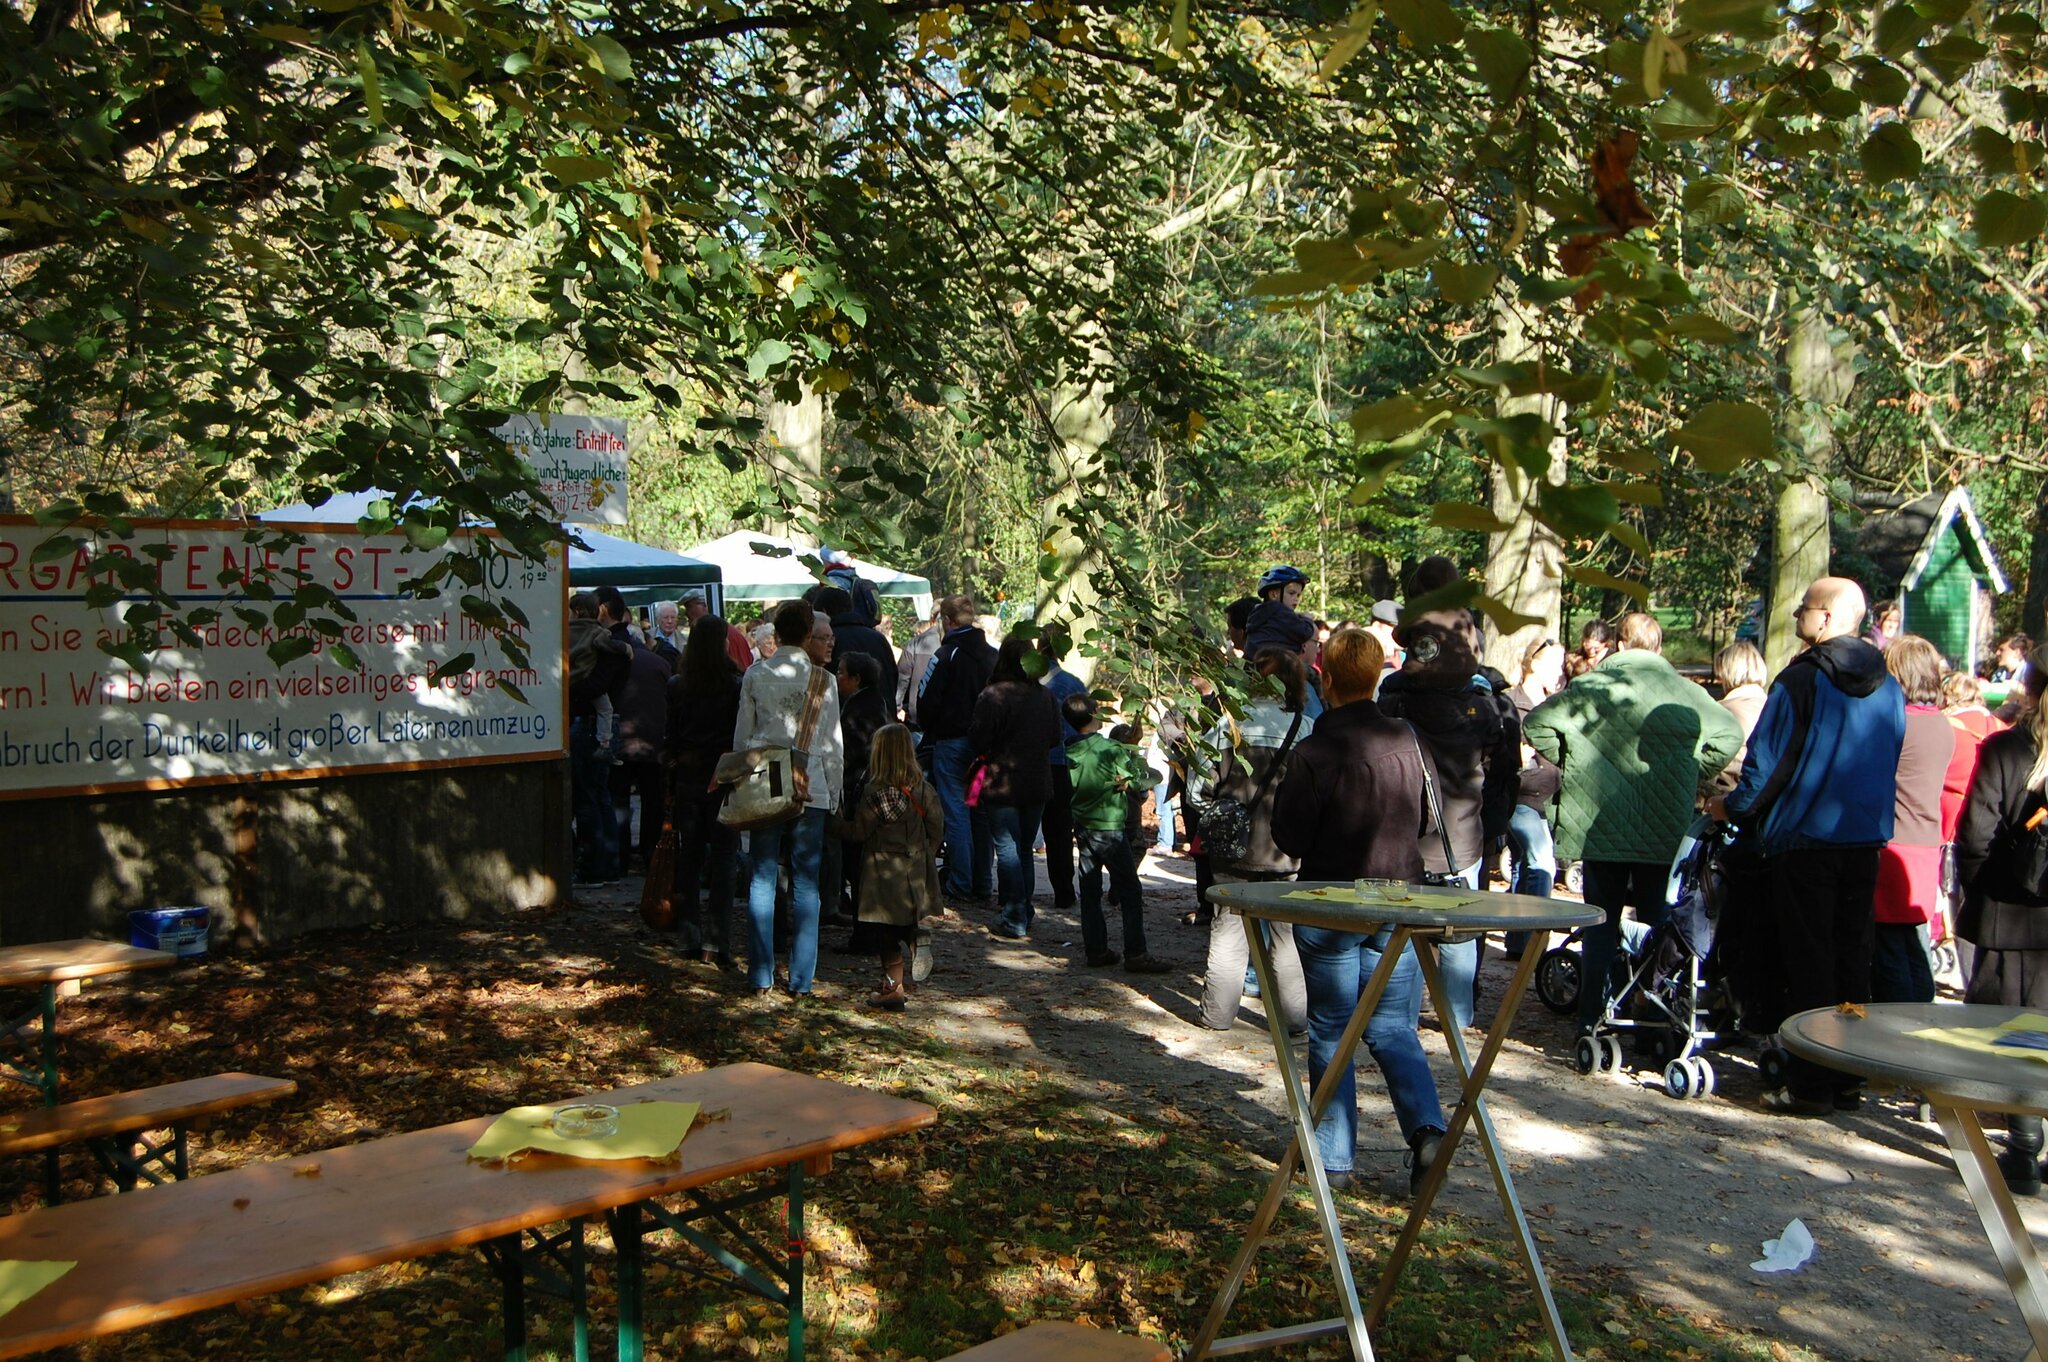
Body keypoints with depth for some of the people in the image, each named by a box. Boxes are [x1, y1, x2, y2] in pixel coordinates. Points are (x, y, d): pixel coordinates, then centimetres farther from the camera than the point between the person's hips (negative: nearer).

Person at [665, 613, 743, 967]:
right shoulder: (734, 685, -9)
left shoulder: (676, 685, 2)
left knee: (689, 856, 12)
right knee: (721, 858, 1)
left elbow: (670, 736, 5)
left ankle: (691, 937, 14)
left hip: (686, 777, 3)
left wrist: (670, 785, 10)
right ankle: (716, 941, -2)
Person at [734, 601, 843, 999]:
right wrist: (833, 798, 10)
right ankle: (801, 980, 7)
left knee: (761, 881, 6)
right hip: (810, 788, -1)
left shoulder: (755, 675, 2)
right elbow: (832, 746, 1)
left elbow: (742, 735, 6)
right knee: (805, 885, 4)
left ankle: (761, 977, 8)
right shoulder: (823, 681, -2)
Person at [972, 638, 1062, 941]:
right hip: (1038, 786, 5)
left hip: (1002, 785, -5)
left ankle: (1015, 922, -1)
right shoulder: (1045, 696, 2)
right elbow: (1055, 736, 12)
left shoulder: (992, 696, -16)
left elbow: (977, 742, -14)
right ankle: (1024, 915, 23)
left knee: (1007, 851, -1)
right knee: (1024, 850, 16)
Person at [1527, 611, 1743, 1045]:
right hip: (1664, 830, 1)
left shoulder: (1592, 686, -5)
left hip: (1600, 824, -1)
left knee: (1600, 923, 9)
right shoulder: (1685, 692, -2)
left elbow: (1537, 723, -8)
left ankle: (1592, 1019, 10)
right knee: (1656, 922, 12)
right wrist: (1690, 776, 9)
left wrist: (1568, 765, 5)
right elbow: (1730, 734, 1)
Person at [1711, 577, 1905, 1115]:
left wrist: (1733, 807, 2)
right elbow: (1889, 764, 14)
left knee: (1808, 963, 1)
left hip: (1804, 839, -6)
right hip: (1866, 842, 6)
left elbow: (1769, 760, -13)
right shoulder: (1889, 689, 5)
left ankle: (1811, 1084, 4)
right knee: (1852, 959, 12)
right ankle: (1848, 1079, 20)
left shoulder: (1801, 680, -14)